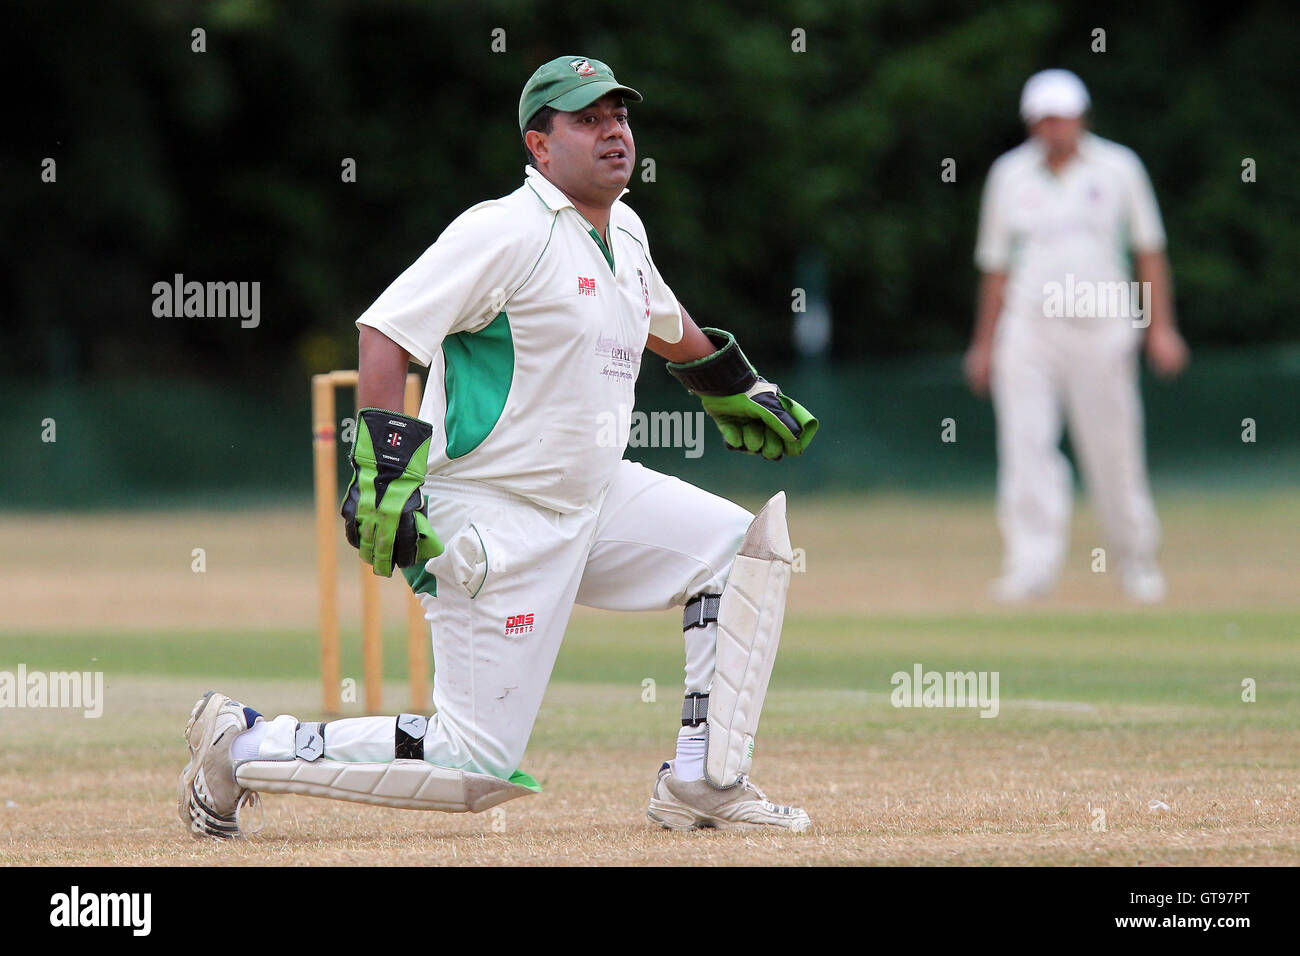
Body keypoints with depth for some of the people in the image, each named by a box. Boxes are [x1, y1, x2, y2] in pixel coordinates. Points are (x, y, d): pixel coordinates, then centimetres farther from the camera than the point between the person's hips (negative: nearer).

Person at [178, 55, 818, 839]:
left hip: (592, 499, 9)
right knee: (478, 766, -11)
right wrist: (387, 473, -30)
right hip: (495, 523, -9)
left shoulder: (621, 231, 11)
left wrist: (741, 392, 45)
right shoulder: (507, 232, -16)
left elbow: (665, 324, 34)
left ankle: (704, 786, 5)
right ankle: (245, 745, 2)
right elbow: (387, 331, -22)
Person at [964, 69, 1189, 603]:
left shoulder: (1118, 169, 3)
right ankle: (1032, 566, -18)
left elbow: (1149, 251, 7)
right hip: (1028, 326, 1)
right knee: (1025, 447, -12)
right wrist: (984, 344, 13)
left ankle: (1135, 560, 20)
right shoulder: (1010, 174, 7)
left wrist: (1160, 327, 1)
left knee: (1114, 452, 2)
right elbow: (995, 263, 13)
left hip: (1102, 325, -1)